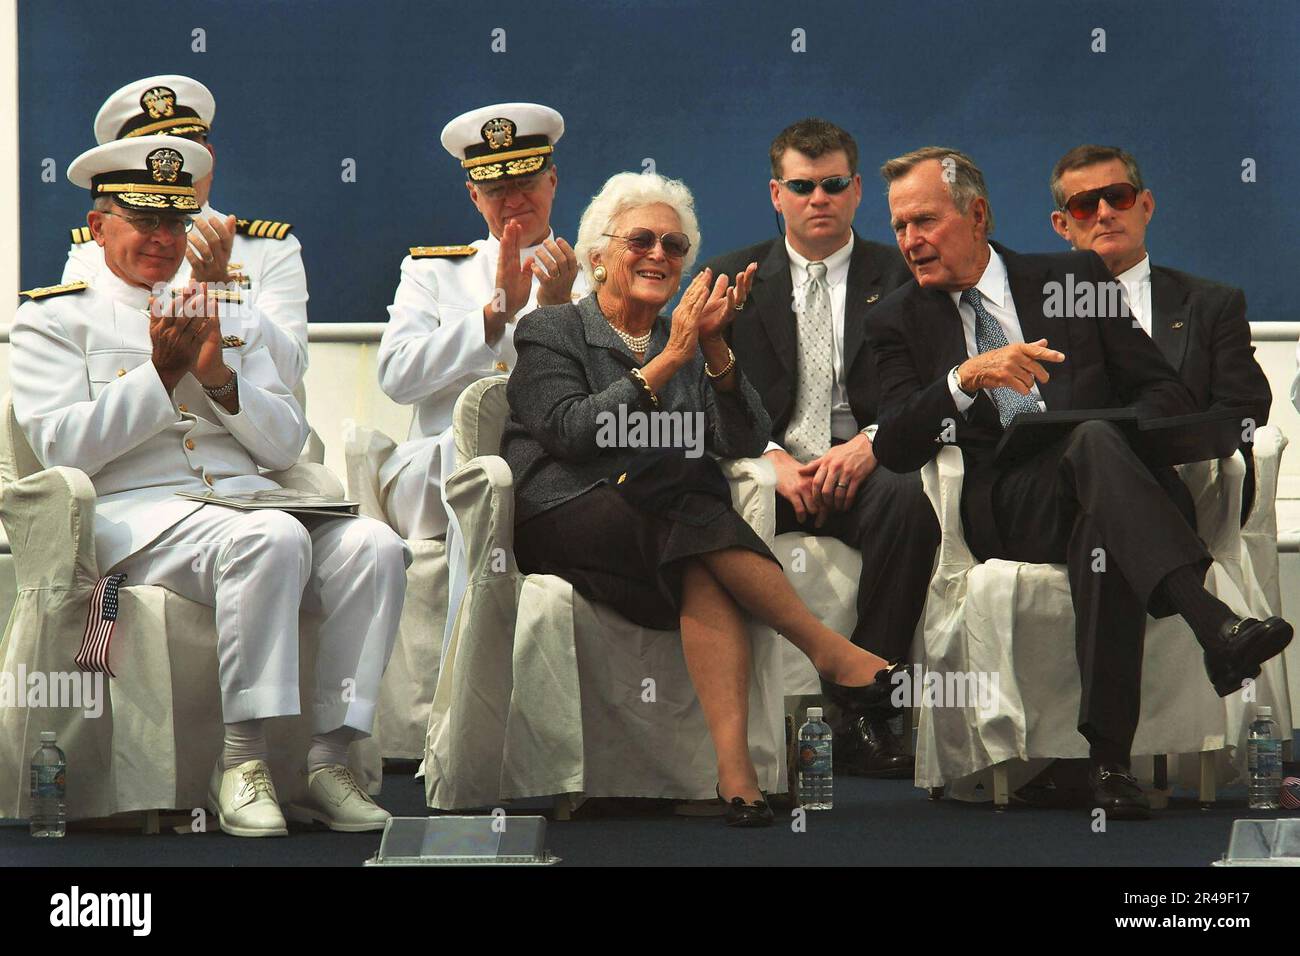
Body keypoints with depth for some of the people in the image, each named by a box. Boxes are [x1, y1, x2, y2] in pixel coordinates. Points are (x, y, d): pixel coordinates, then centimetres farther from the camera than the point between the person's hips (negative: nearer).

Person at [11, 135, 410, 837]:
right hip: (136, 513, -5)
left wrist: (219, 377, -2)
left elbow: (285, 447, 15)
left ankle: (324, 759, -24)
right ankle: (241, 760, -31)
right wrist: (161, 373, -9)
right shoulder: (52, 320, 12)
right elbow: (62, 448, -4)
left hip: (250, 496, 5)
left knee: (375, 546, -25)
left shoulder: (230, 320, 25)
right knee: (271, 538, -37)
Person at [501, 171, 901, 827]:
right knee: (692, 510, -32)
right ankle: (829, 651, -25)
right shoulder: (549, 331, 10)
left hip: (672, 529, 3)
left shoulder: (687, 342, 22)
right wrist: (668, 363, -13)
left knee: (704, 577, -33)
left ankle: (735, 766, -46)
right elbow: (570, 433, -10)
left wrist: (716, 350, -9)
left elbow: (745, 442, 6)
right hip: (568, 522, -3)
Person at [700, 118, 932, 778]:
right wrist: (771, 458, -11)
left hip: (864, 469, 0)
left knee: (908, 500, -36)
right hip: (769, 470, 1)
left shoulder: (900, 277, 13)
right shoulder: (734, 278, 16)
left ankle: (866, 712, -30)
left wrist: (870, 444, -16)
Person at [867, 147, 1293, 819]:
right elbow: (894, 449, 0)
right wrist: (966, 378, -17)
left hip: (1092, 488, 1)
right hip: (1002, 507, -1)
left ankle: (1108, 754, -46)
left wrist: (1122, 440, -10)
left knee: (1103, 529, -39)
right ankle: (1215, 626, -56)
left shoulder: (1075, 279, 17)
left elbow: (1167, 391, 13)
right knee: (1095, 442, -36)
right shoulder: (899, 321, 16)